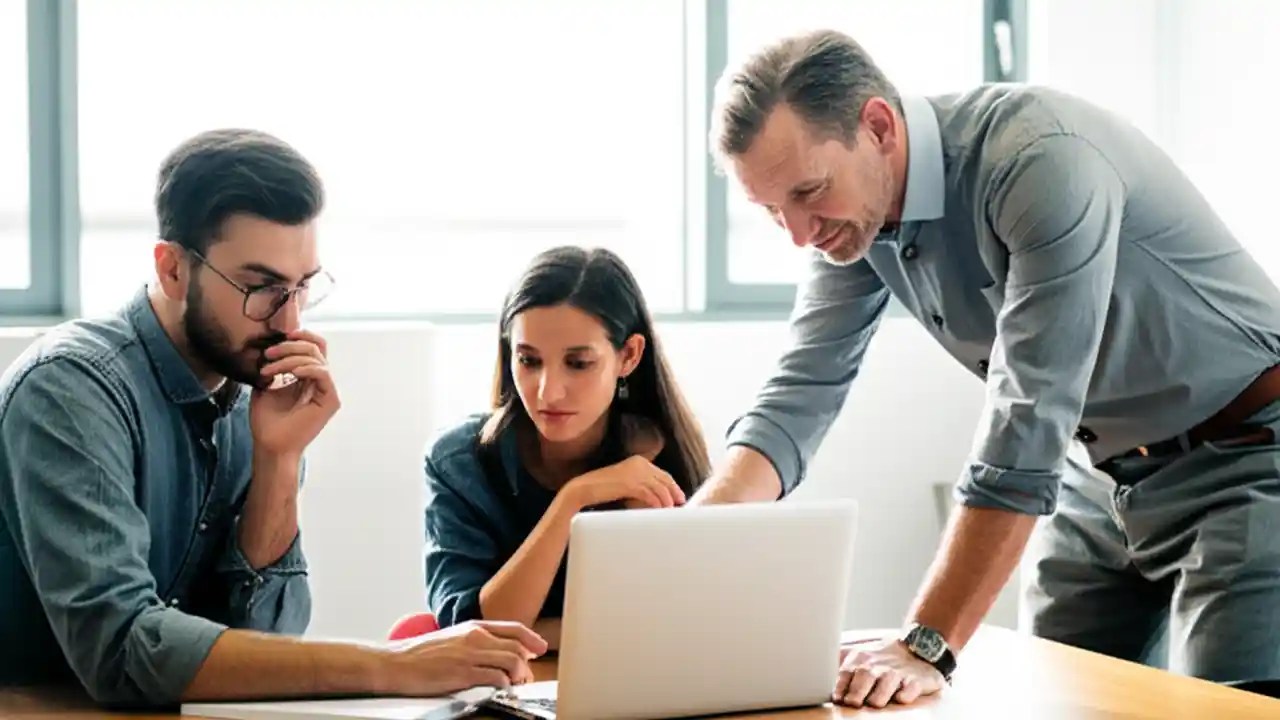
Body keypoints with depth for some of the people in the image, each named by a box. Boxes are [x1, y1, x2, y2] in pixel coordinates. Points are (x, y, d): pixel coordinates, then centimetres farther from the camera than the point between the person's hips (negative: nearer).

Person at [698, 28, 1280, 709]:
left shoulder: (1044, 161, -32)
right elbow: (798, 398, -8)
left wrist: (924, 647, -37)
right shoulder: (852, 211, -8)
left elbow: (1027, 427, -35)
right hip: (1099, 471, 7)